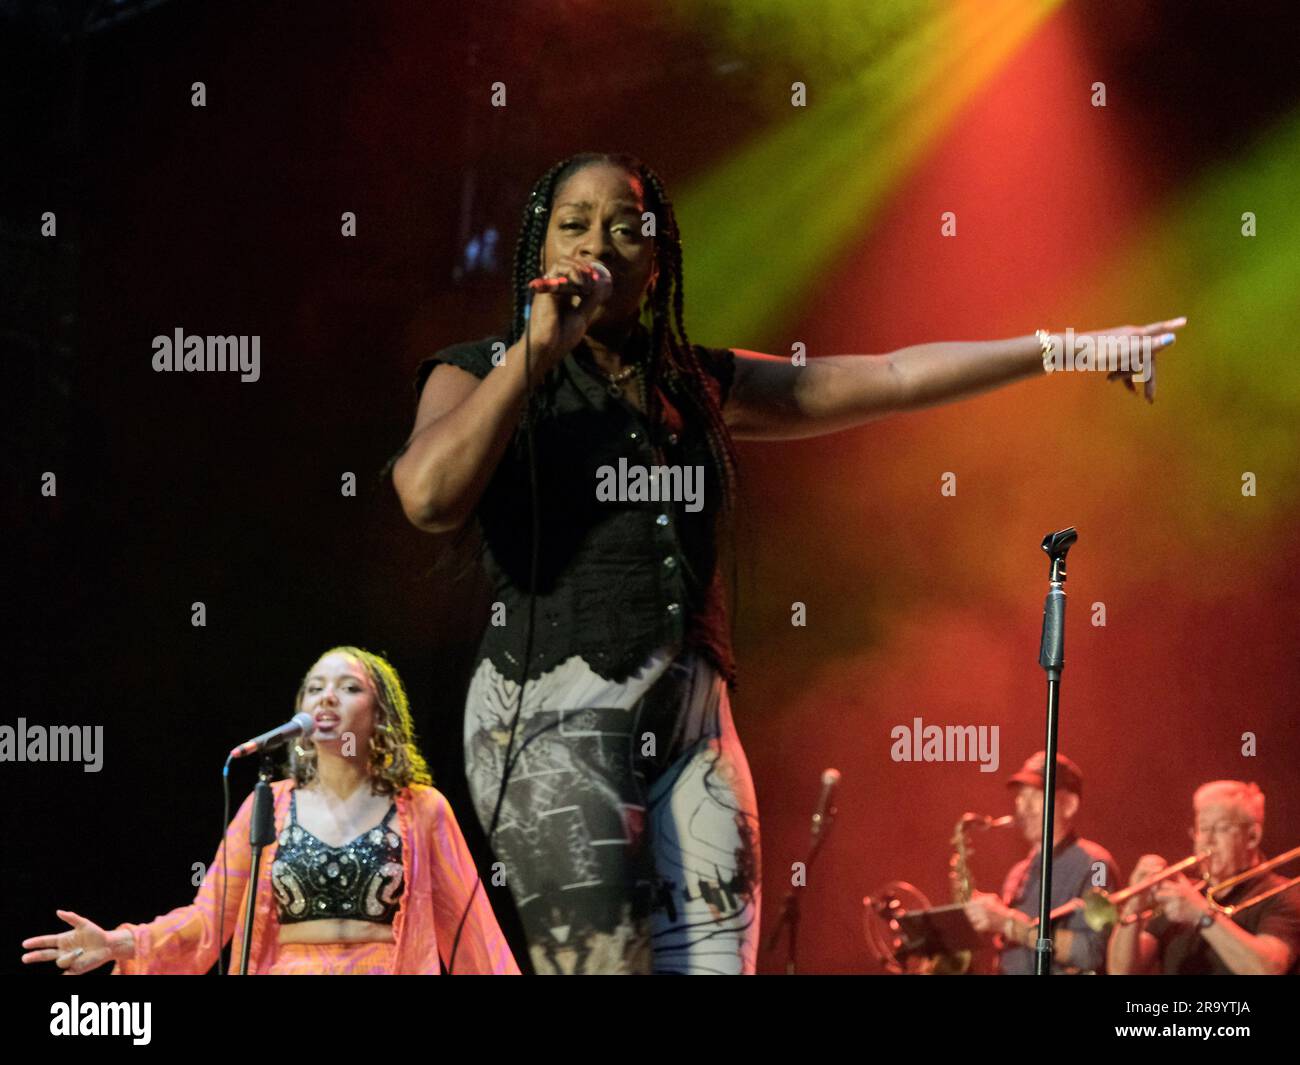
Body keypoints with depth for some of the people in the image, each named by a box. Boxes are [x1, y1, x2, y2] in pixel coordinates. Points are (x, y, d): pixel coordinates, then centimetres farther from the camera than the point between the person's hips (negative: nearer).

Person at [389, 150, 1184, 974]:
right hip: (551, 720, -5)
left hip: (693, 725, 5)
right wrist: (540, 347, -10)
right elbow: (430, 498, -14)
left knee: (714, 959, -6)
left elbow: (892, 377, 19)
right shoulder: (480, 374, 6)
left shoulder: (698, 384, 18)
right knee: (605, 960, -15)